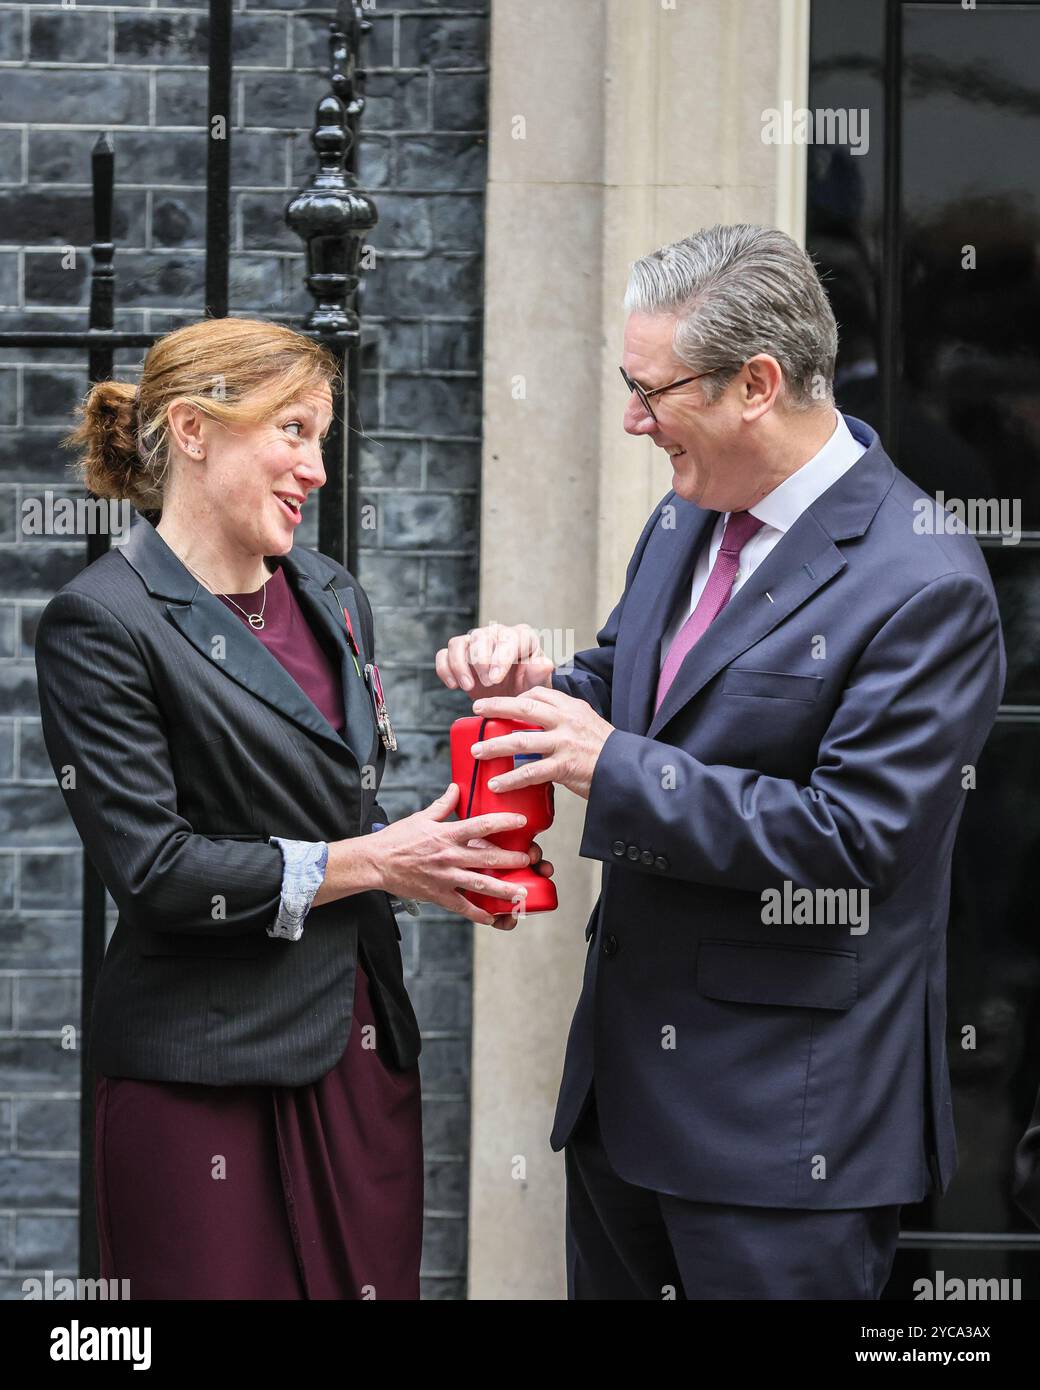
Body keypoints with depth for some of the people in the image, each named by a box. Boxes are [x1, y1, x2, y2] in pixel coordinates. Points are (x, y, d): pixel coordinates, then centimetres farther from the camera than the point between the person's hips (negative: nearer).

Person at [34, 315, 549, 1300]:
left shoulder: (331, 596, 13)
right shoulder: (101, 622, -9)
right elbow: (151, 869, -15)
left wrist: (435, 858, -1)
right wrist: (371, 863, -12)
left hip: (361, 1047, 6)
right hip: (204, 1075, -6)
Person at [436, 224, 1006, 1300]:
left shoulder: (925, 583, -19)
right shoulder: (684, 522, 8)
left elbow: (854, 837, -23)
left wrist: (615, 765, -24)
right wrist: (537, 684, -4)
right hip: (627, 1069, 8)